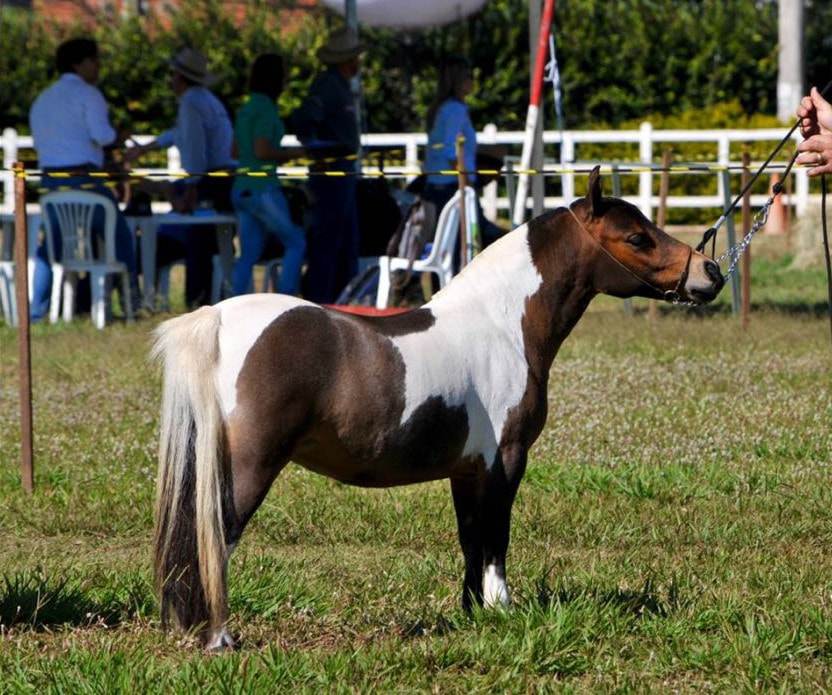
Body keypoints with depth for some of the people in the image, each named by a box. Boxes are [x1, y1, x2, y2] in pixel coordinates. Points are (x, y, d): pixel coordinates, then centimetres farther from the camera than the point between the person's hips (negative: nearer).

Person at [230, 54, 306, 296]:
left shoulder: (245, 109, 14)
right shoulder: (265, 108, -13)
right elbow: (262, 150, -20)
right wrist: (293, 153, -7)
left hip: (242, 190, 8)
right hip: (264, 189, -8)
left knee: (249, 254, 8)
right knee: (295, 243, 2)